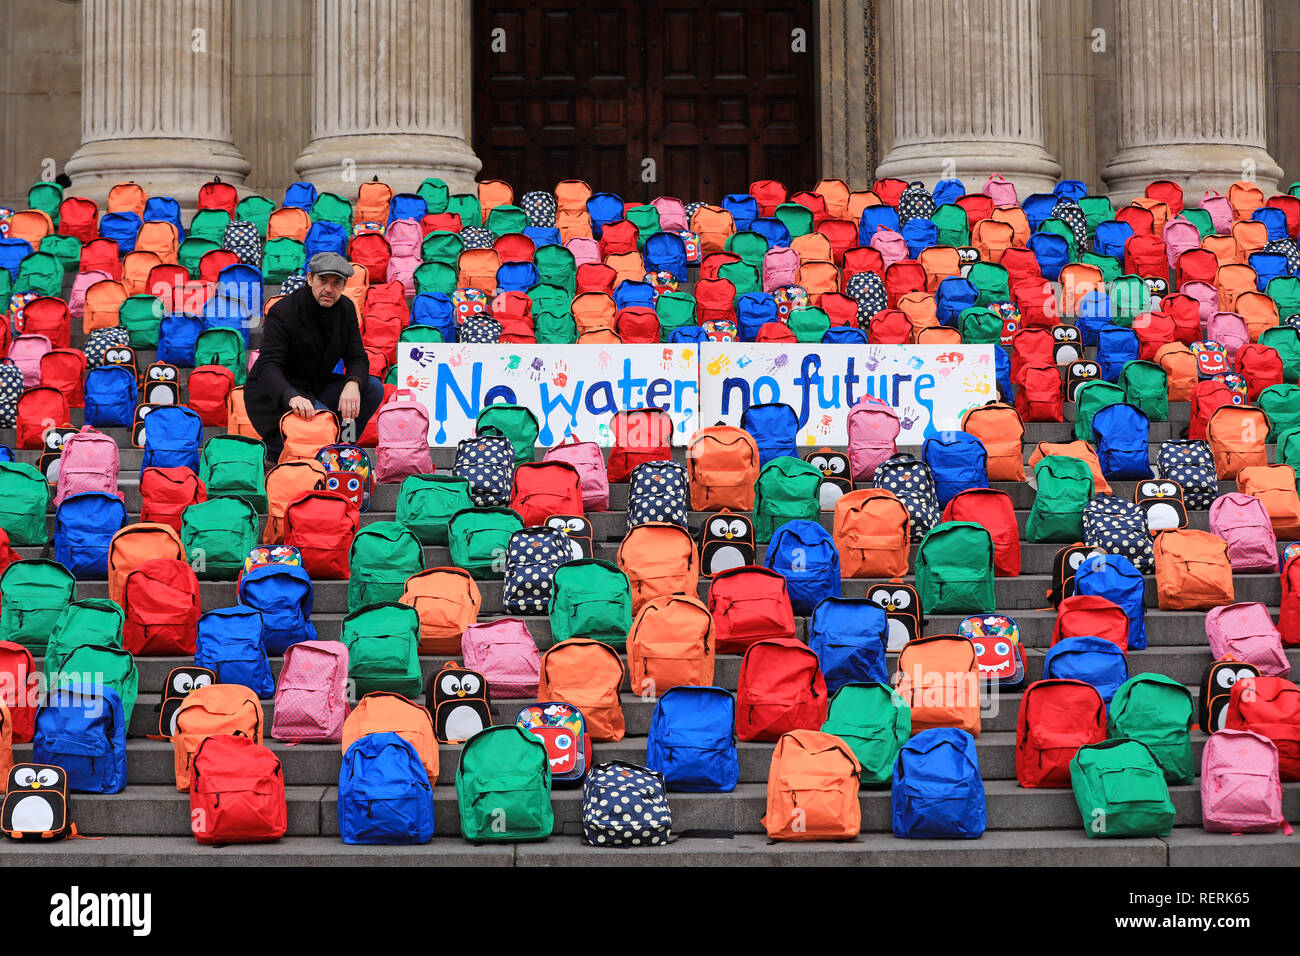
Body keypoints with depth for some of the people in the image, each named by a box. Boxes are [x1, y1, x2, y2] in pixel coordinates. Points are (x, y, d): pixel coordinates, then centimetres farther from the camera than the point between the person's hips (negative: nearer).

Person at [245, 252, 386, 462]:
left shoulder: (345, 309, 0)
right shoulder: (283, 312, -20)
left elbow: (357, 357, -1)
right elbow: (268, 366, -28)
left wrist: (353, 384, -27)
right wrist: (292, 397, -49)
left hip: (316, 388, 7)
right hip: (275, 394, -7)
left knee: (373, 388, -14)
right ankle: (273, 449, -9)